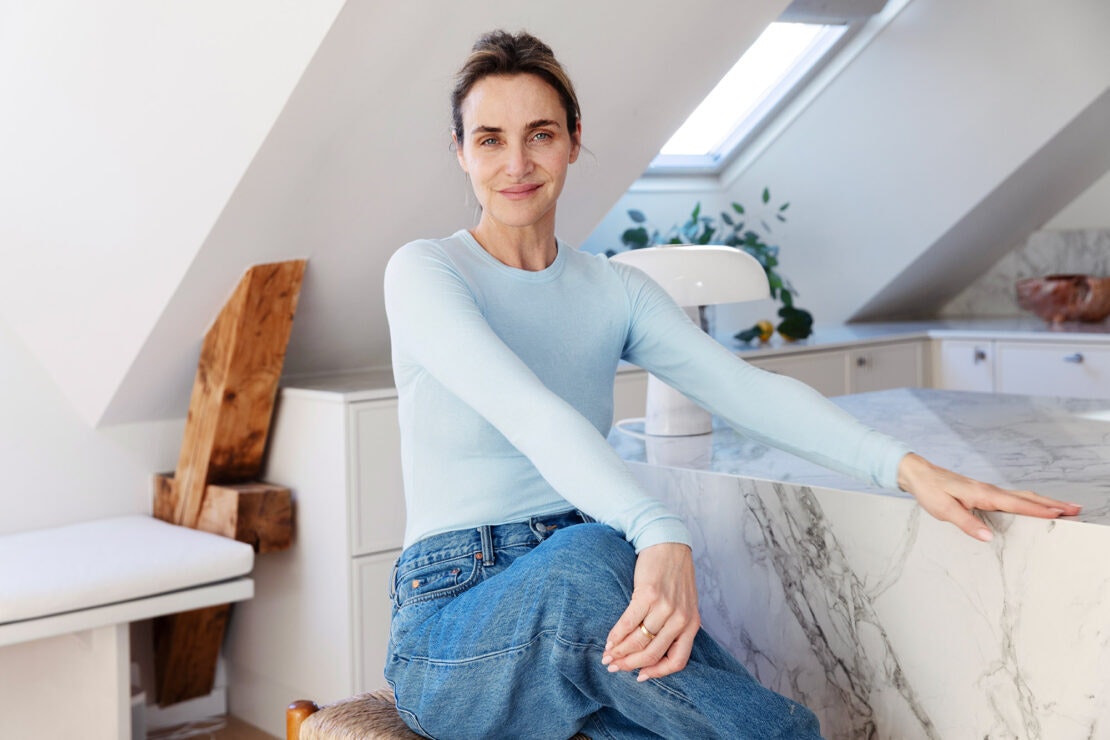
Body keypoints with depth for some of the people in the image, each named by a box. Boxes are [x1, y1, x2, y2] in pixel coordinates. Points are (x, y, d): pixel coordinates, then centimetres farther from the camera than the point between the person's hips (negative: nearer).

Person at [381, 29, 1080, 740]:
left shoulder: (616, 291, 9)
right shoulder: (424, 273, -5)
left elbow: (745, 388, -6)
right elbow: (528, 413, -24)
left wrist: (906, 465, -21)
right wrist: (661, 535, -39)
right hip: (454, 616, -3)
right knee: (582, 559, -36)